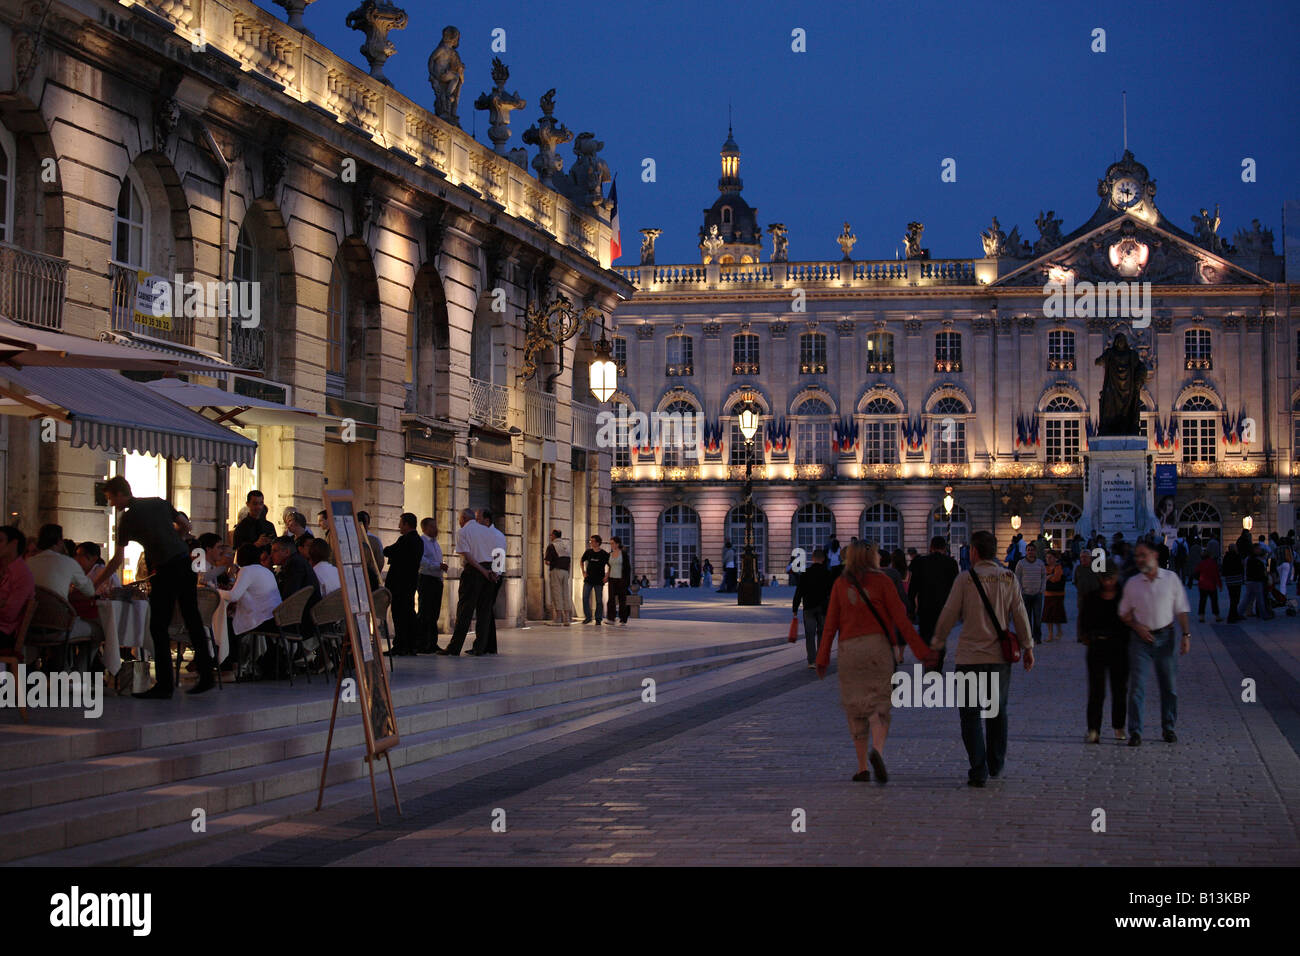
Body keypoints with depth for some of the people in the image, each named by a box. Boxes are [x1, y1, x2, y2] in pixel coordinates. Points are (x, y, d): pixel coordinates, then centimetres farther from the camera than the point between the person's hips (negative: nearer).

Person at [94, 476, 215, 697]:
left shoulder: (128, 518, -5)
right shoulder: (158, 503, 12)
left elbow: (117, 560, -5)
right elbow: (186, 527, 18)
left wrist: (92, 586, 1)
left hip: (166, 570, -7)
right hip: (185, 562, 7)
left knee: (159, 627, 0)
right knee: (193, 620, 12)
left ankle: (164, 685, -1)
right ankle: (206, 676, 15)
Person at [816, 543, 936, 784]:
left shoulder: (840, 584, 6)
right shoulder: (882, 582, 0)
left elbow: (831, 623, 2)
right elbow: (900, 619, -6)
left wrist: (822, 658, 6)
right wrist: (921, 650, -4)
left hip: (849, 648, 2)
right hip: (878, 645, -2)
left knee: (856, 709, 9)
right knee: (879, 705, -1)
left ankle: (863, 767, 7)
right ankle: (877, 750, -28)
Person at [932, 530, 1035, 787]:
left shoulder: (965, 579, -7)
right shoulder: (1009, 578, 2)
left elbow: (949, 615, -5)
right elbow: (1020, 615, 3)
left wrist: (936, 645, 6)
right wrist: (1027, 647, 12)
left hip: (970, 656, -3)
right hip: (1000, 655, 3)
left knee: (971, 713, 1)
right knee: (997, 711, 18)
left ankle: (979, 770, -6)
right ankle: (995, 764, 27)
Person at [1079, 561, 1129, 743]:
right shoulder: (1091, 598, 6)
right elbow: (1083, 620, 9)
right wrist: (1085, 636, -5)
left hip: (1119, 647, 1)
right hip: (1097, 646, -1)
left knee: (1120, 688, 8)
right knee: (1096, 689, -6)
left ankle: (1118, 727, 22)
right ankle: (1093, 729, -6)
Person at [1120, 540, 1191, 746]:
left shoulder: (1171, 578, 1)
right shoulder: (1132, 583, 3)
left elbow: (1181, 610, 5)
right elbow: (1124, 612, 9)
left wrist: (1186, 634, -4)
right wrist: (1137, 626, -8)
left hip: (1165, 636, 0)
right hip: (1141, 637, 0)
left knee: (1170, 686, 7)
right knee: (1136, 686, -5)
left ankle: (1168, 728, 21)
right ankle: (1135, 732, -3)